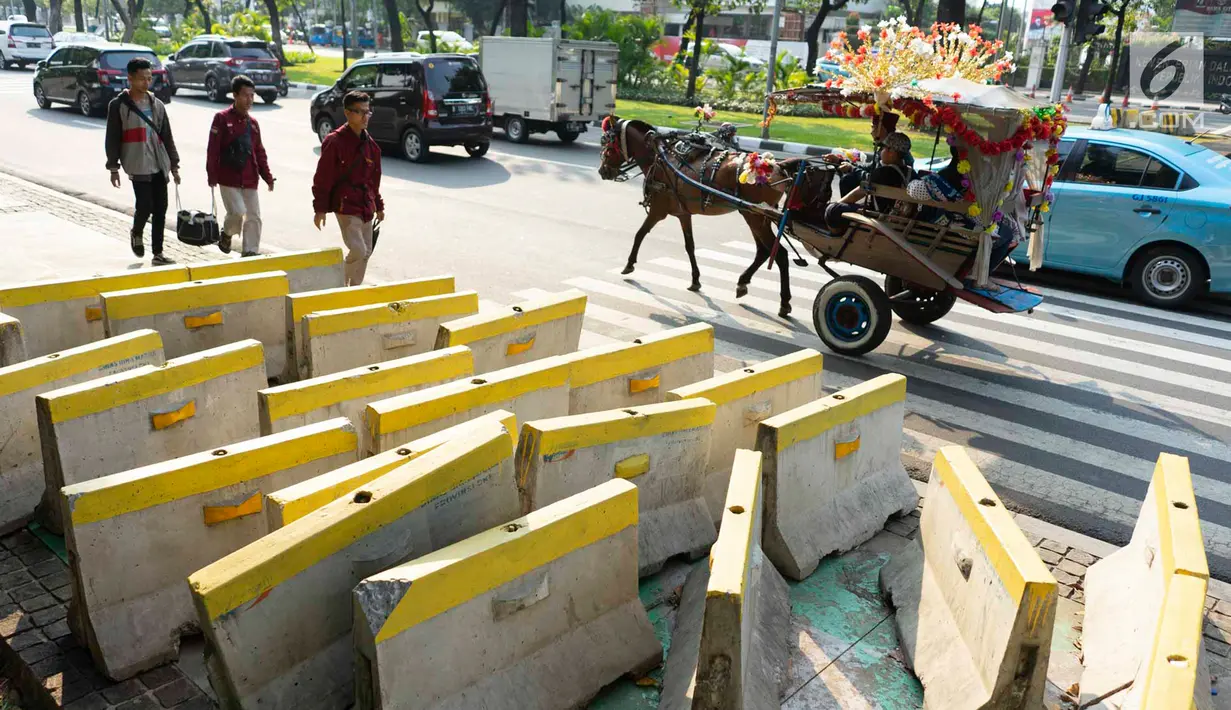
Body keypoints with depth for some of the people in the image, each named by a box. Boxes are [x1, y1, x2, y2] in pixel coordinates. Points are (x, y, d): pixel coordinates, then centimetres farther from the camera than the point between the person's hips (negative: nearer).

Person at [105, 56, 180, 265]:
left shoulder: (156, 104, 13)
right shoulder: (118, 105, -1)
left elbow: (167, 136, 15)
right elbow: (112, 139, 0)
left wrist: (174, 164, 11)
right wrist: (113, 167, -3)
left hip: (159, 166, 5)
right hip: (138, 166, -4)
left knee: (160, 209, 3)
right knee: (145, 206, -11)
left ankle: (158, 253, 10)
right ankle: (137, 234, 22)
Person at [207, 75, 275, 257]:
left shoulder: (253, 123, 11)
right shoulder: (222, 118, -5)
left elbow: (259, 152, 15)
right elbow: (213, 149, -8)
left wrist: (268, 177, 9)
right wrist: (212, 176, -12)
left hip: (250, 180, 5)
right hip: (228, 179, -5)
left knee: (254, 217, 2)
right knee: (237, 212, -13)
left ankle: (250, 252, 10)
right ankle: (226, 235, 18)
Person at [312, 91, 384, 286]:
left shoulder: (369, 143, 10)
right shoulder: (334, 141, -11)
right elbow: (322, 178, -10)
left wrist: (378, 205, 20)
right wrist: (320, 208, -11)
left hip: (365, 205, 7)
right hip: (346, 205, -7)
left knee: (366, 251, 11)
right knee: (357, 250, -16)